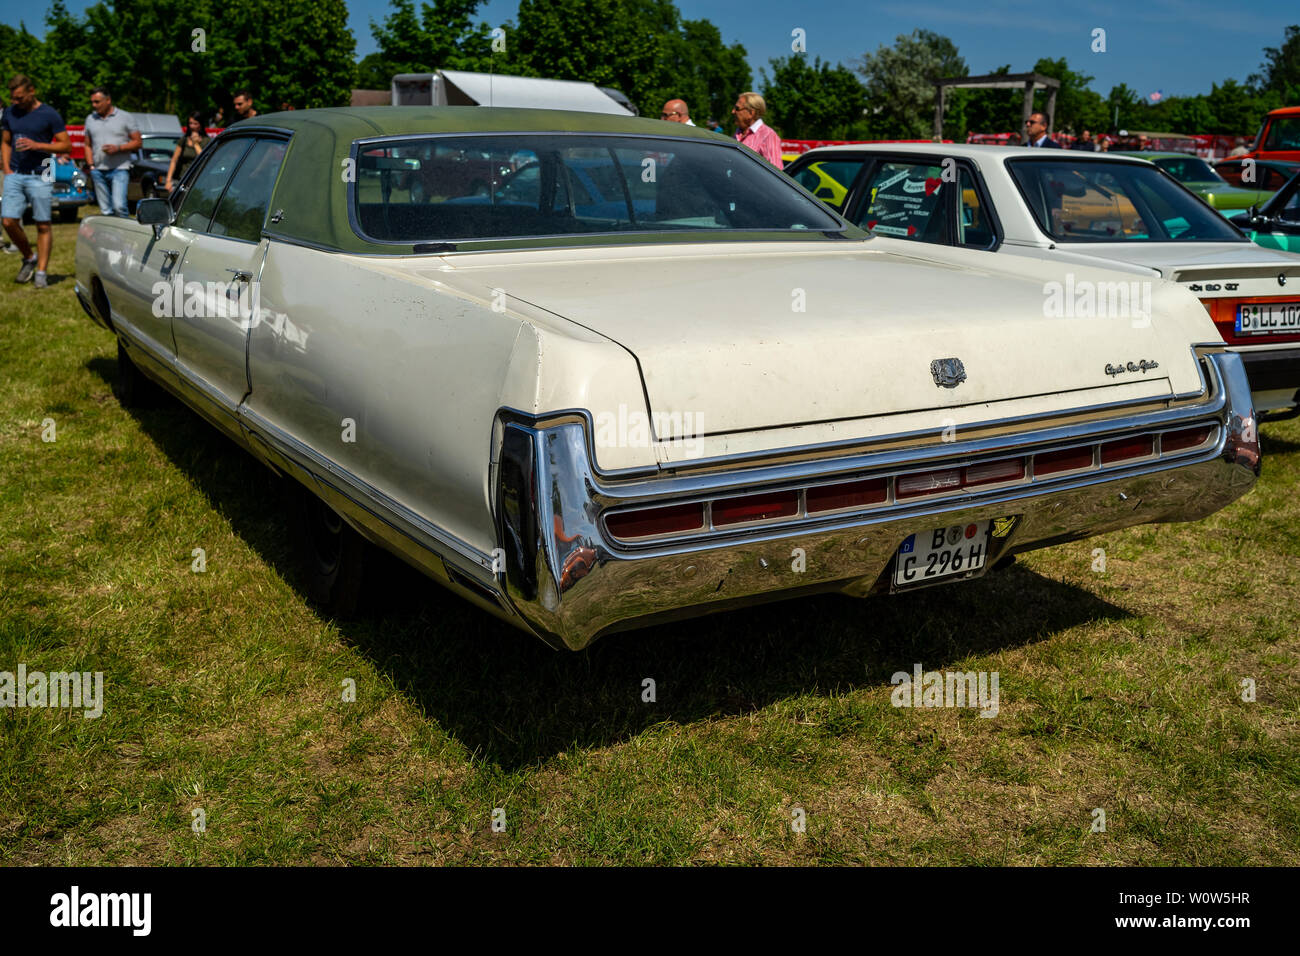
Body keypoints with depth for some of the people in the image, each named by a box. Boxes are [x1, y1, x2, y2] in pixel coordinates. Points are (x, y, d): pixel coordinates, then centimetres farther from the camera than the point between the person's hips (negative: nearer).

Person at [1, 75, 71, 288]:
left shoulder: (49, 115, -3)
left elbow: (66, 145, -4)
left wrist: (37, 145, -15)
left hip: (39, 176, -4)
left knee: (43, 225, -3)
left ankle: (41, 271, 5)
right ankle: (29, 258, 19)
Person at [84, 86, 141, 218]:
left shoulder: (126, 117, 2)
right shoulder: (90, 119, 15)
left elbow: (138, 142, 0)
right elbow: (88, 145, 19)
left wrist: (118, 148, -15)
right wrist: (91, 165, 4)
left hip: (120, 169, -4)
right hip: (98, 171, 5)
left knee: (119, 206, -19)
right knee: (105, 211, 4)